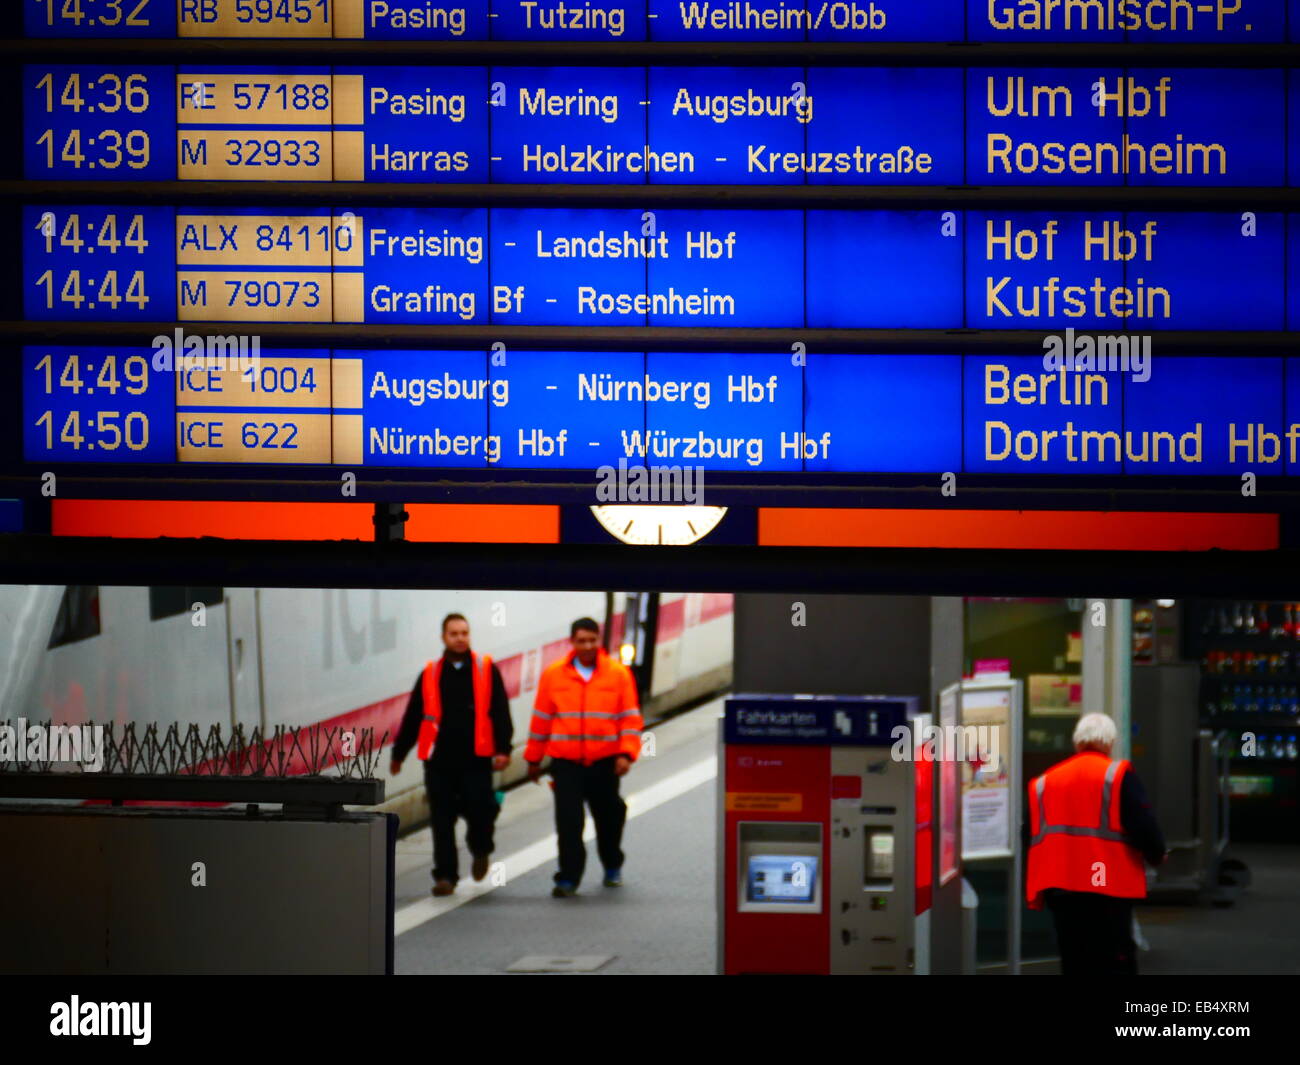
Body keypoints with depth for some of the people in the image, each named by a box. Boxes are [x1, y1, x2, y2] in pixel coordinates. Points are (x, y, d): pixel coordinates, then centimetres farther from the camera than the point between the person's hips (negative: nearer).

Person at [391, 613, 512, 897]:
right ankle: (445, 875, 7)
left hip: (476, 759, -2)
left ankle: (480, 850, 24)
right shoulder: (430, 674, 10)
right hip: (439, 760, 2)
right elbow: (412, 718, 15)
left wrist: (503, 749, -7)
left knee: (479, 810, -7)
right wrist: (398, 754, 16)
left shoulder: (486, 670, 5)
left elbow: (500, 712, 3)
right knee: (442, 821, 0)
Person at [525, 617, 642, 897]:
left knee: (608, 816, 14)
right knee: (568, 821, -8)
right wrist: (534, 758, 13)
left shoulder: (619, 674, -1)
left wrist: (626, 754, -11)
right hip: (566, 761, 0)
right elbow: (541, 719, 9)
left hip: (605, 761, 0)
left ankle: (613, 867, 37)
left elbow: (630, 717, 1)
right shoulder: (553, 675, 2)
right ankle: (568, 878, -2)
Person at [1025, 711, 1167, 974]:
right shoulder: (1119, 775, -3)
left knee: (1073, 960, 12)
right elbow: (1143, 824, -9)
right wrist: (1157, 854, 11)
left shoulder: (1043, 782, 12)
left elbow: (1031, 834, 13)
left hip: (1058, 887, 5)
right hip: (1109, 884, -4)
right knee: (1116, 962, -1)